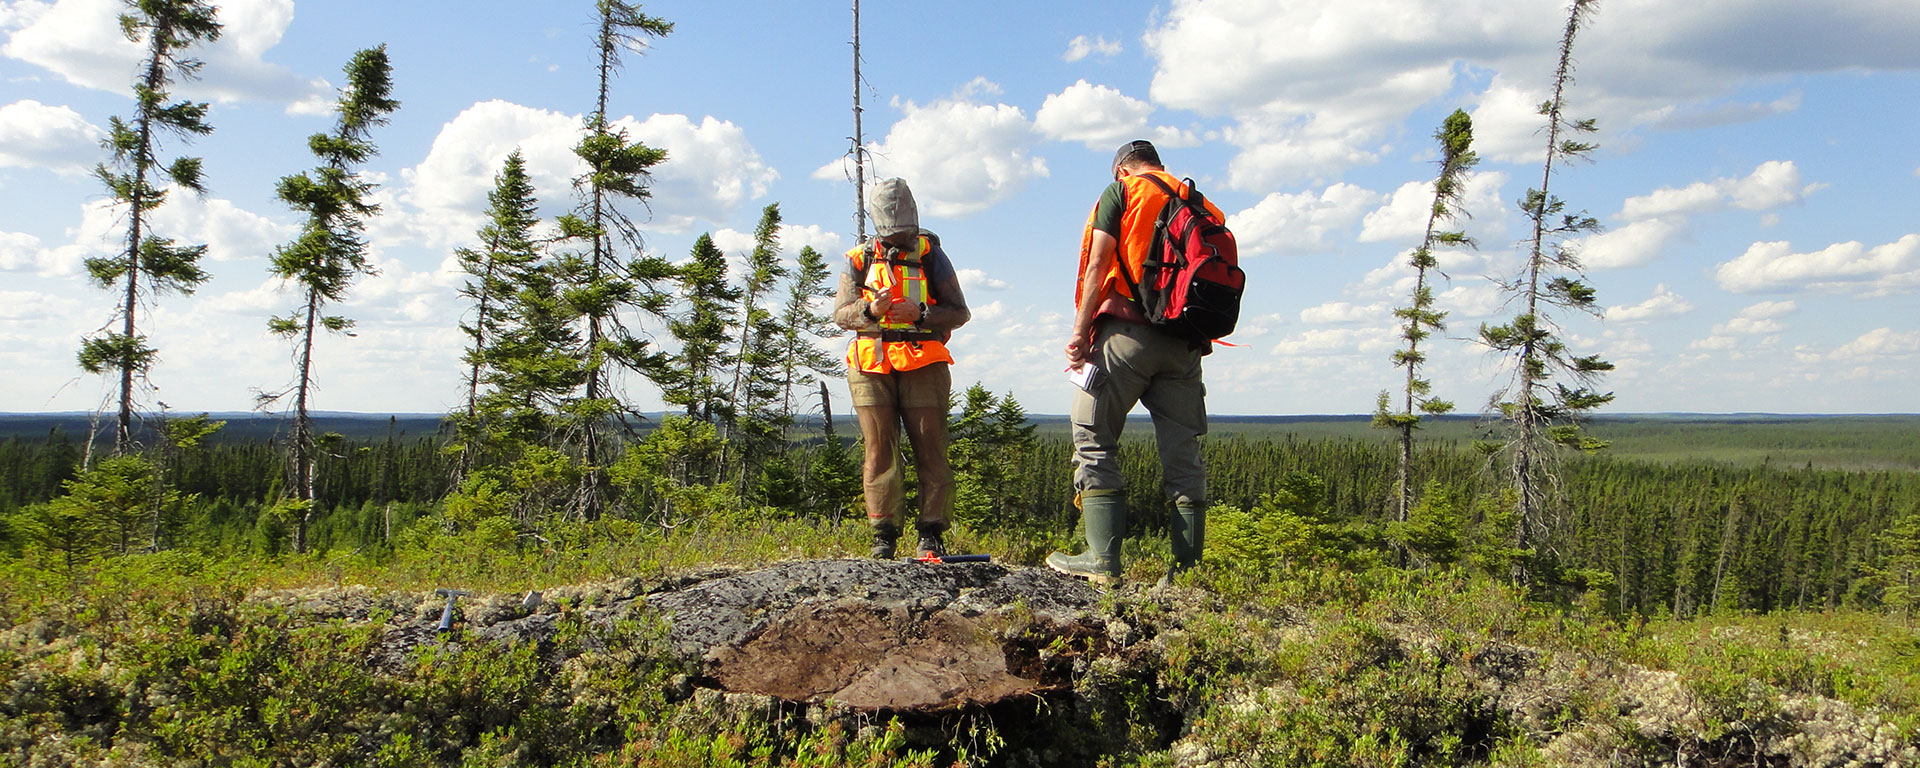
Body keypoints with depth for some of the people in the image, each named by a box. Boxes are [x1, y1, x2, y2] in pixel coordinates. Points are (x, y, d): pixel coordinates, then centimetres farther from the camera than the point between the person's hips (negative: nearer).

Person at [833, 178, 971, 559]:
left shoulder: (930, 255, 9)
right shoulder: (859, 259, 14)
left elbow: (960, 312, 4)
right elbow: (840, 313, 9)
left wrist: (920, 314, -13)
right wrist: (870, 310, -12)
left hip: (923, 364, -1)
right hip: (871, 365, 1)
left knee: (930, 448, -5)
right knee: (880, 449, -1)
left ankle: (932, 532, -1)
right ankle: (884, 534, 3)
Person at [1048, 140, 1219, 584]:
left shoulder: (1122, 190, 5)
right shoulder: (1200, 205, 19)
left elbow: (1099, 264, -5)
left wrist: (1080, 331, -4)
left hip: (1128, 333, -5)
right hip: (1186, 343, 5)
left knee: (1094, 440, 1)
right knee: (1183, 452, 6)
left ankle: (1103, 559, -6)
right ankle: (1188, 567, 4)